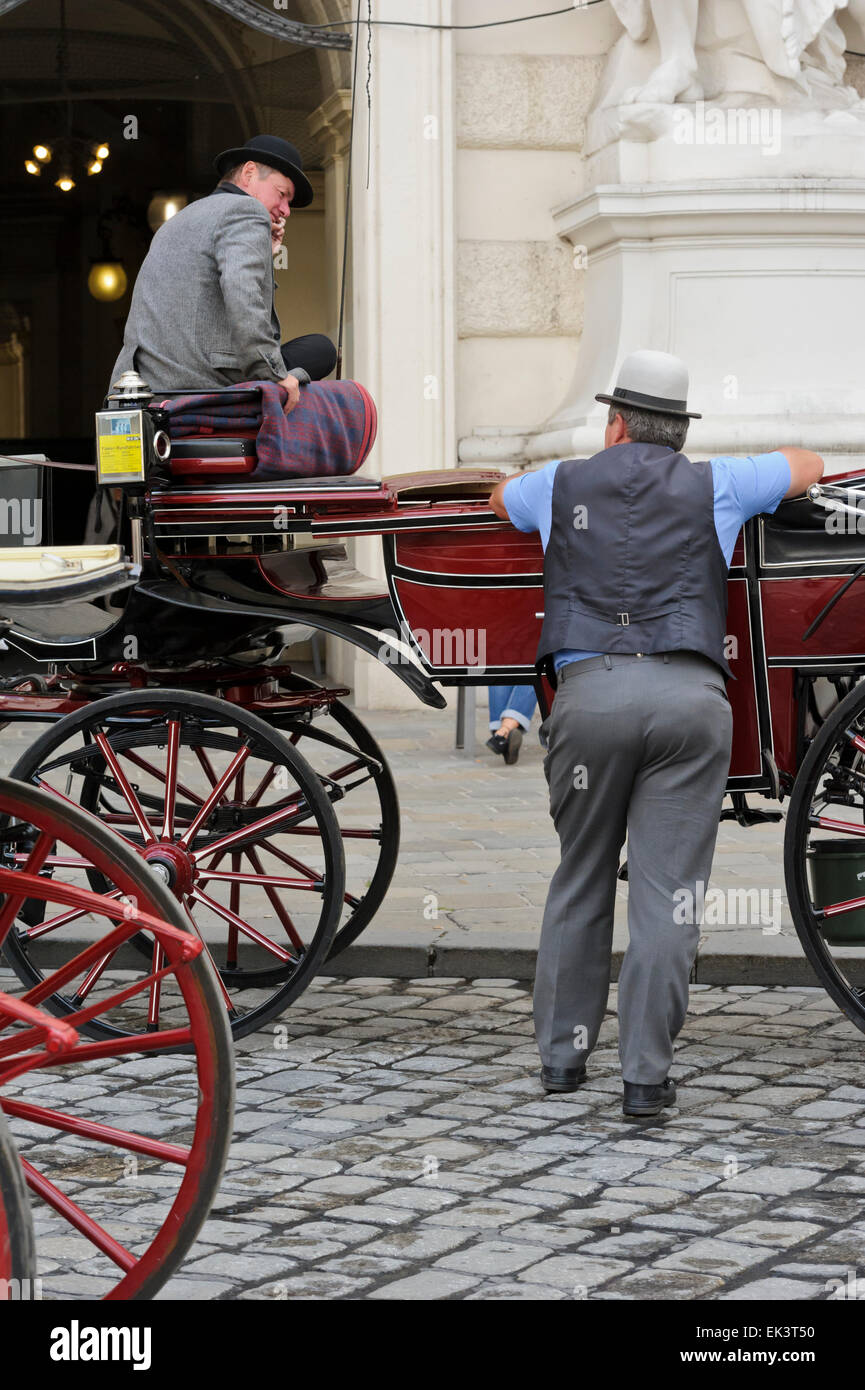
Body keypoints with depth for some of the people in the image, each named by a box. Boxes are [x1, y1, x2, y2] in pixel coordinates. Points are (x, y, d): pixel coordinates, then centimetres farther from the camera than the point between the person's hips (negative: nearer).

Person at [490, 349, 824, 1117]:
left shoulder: (563, 484, 20)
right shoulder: (713, 485, 18)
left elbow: (499, 496, 44)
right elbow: (808, 464, 36)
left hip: (591, 689, 1)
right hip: (690, 694, -1)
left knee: (581, 880, 15)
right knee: (666, 892, 0)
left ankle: (562, 1053, 20)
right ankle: (646, 1074, -2)